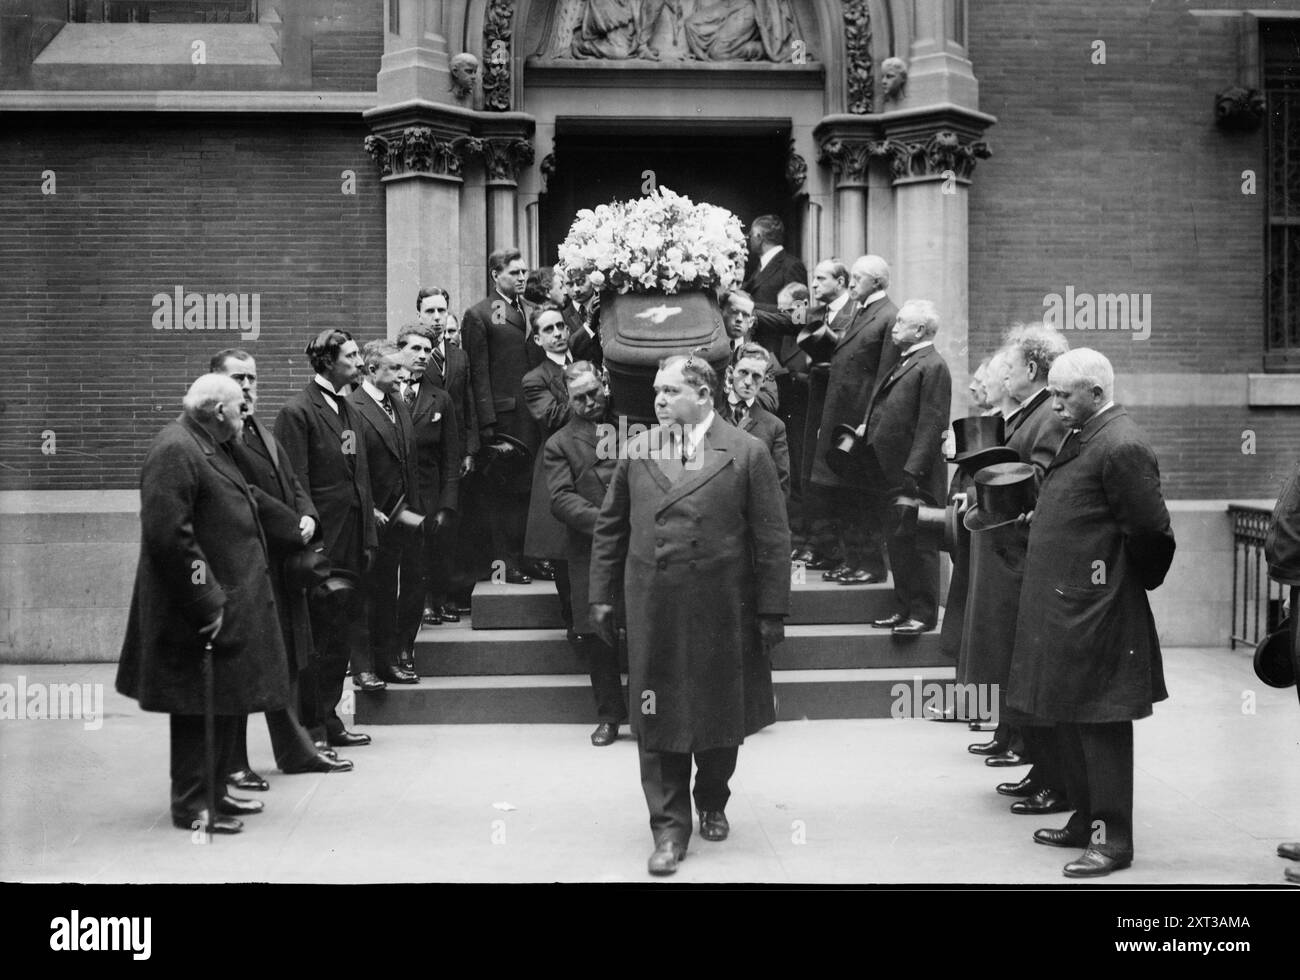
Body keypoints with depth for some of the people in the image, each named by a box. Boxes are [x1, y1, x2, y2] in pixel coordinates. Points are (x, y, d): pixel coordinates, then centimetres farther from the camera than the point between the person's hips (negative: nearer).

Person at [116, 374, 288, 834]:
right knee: (200, 706, -2)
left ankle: (212, 790, 27)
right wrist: (206, 601, -22)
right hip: (199, 613, -11)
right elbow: (168, 534, -24)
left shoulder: (205, 448, 16)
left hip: (228, 602, 11)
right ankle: (191, 805, 8)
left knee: (223, 704, 16)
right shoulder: (174, 451, -18)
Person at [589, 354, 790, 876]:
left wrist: (772, 611, -6)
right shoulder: (635, 451, 5)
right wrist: (602, 594, 6)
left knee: (720, 714, 13)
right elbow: (609, 528, 11)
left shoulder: (747, 453, -4)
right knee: (658, 719, 3)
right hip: (652, 611, 2)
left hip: (722, 612, -1)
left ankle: (712, 803, 37)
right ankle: (669, 825, 15)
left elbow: (772, 539, -4)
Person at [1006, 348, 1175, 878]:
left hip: (1096, 611, -10)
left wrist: (1129, 582, -4)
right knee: (1070, 720, 16)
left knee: (1102, 724, -2)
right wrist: (1042, 516, 8)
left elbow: (1150, 531, -16)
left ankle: (1113, 839, 6)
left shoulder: (1122, 446, -18)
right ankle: (1087, 820, 28)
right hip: (1063, 604, 10)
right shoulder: (1083, 436, 13)